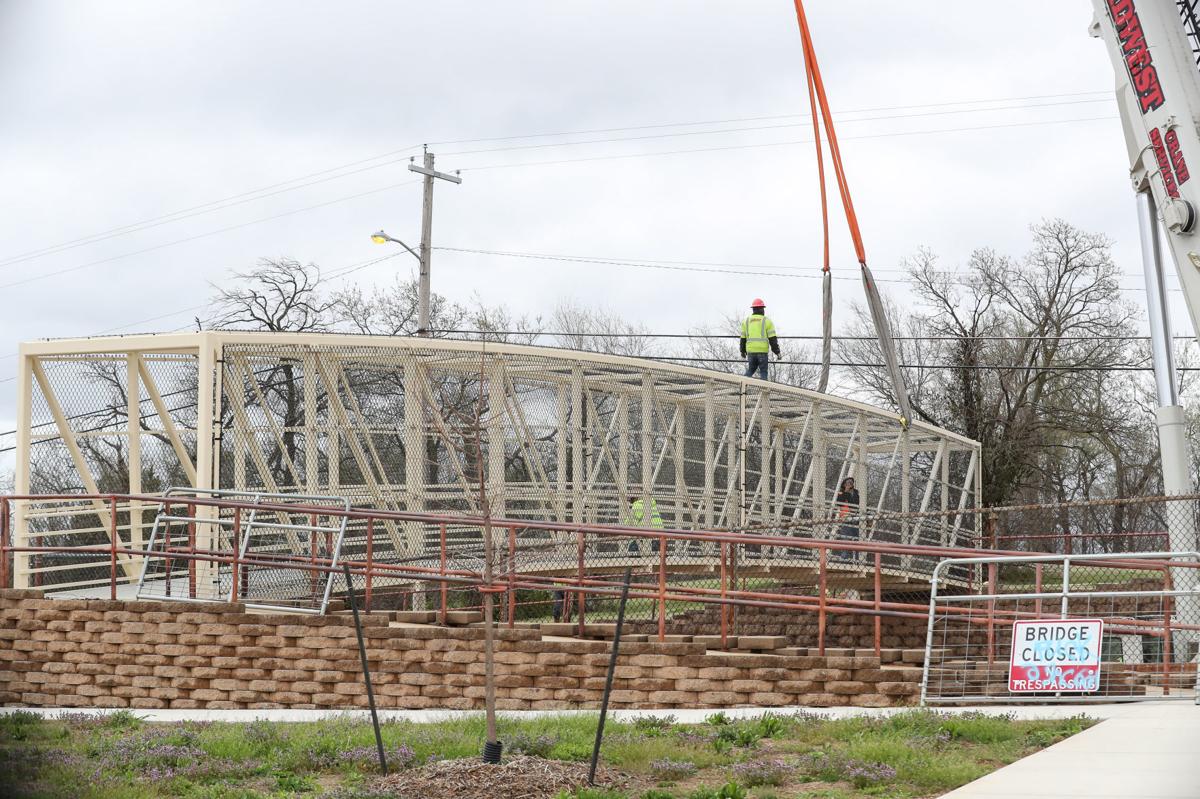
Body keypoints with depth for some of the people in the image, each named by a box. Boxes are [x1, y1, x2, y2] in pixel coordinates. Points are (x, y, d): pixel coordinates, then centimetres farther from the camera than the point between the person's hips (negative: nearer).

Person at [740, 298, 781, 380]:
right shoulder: (767, 321, 1)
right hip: (762, 352, -3)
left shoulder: (746, 321, 10)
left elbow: (743, 338, 14)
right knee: (763, 373, 3)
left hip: (751, 351, 3)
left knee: (749, 372, 11)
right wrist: (777, 352, 3)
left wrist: (743, 351, 27)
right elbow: (772, 339, -3)